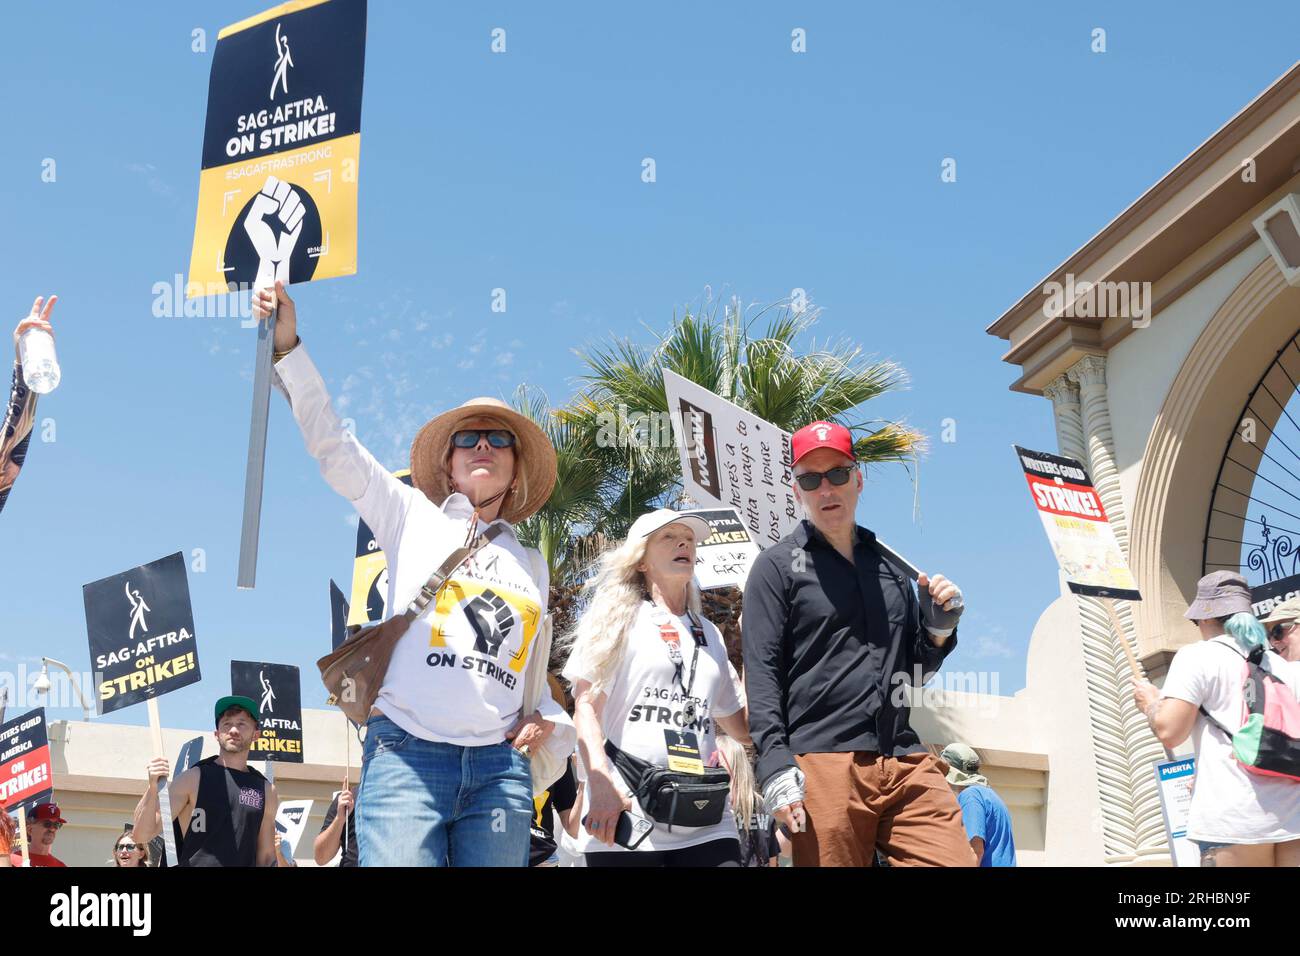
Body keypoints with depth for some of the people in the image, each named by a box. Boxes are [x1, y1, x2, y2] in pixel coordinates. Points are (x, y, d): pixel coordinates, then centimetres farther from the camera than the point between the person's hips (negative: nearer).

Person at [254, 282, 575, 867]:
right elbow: (332, 446, 3)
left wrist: (549, 721, 7)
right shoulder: (414, 518, 12)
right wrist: (288, 346, -5)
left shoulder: (532, 566, 21)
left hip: (500, 769, 3)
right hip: (406, 754, -3)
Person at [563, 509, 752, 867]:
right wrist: (600, 783, -18)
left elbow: (740, 726, 25)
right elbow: (585, 706, -3)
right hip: (626, 815, -4)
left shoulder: (710, 635, 20)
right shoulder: (618, 617, 6)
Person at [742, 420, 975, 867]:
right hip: (823, 764, -4)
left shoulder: (890, 565, 20)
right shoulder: (777, 566, 6)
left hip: (907, 763, 4)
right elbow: (761, 673, -2)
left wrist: (938, 628, 7)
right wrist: (776, 766, -13)